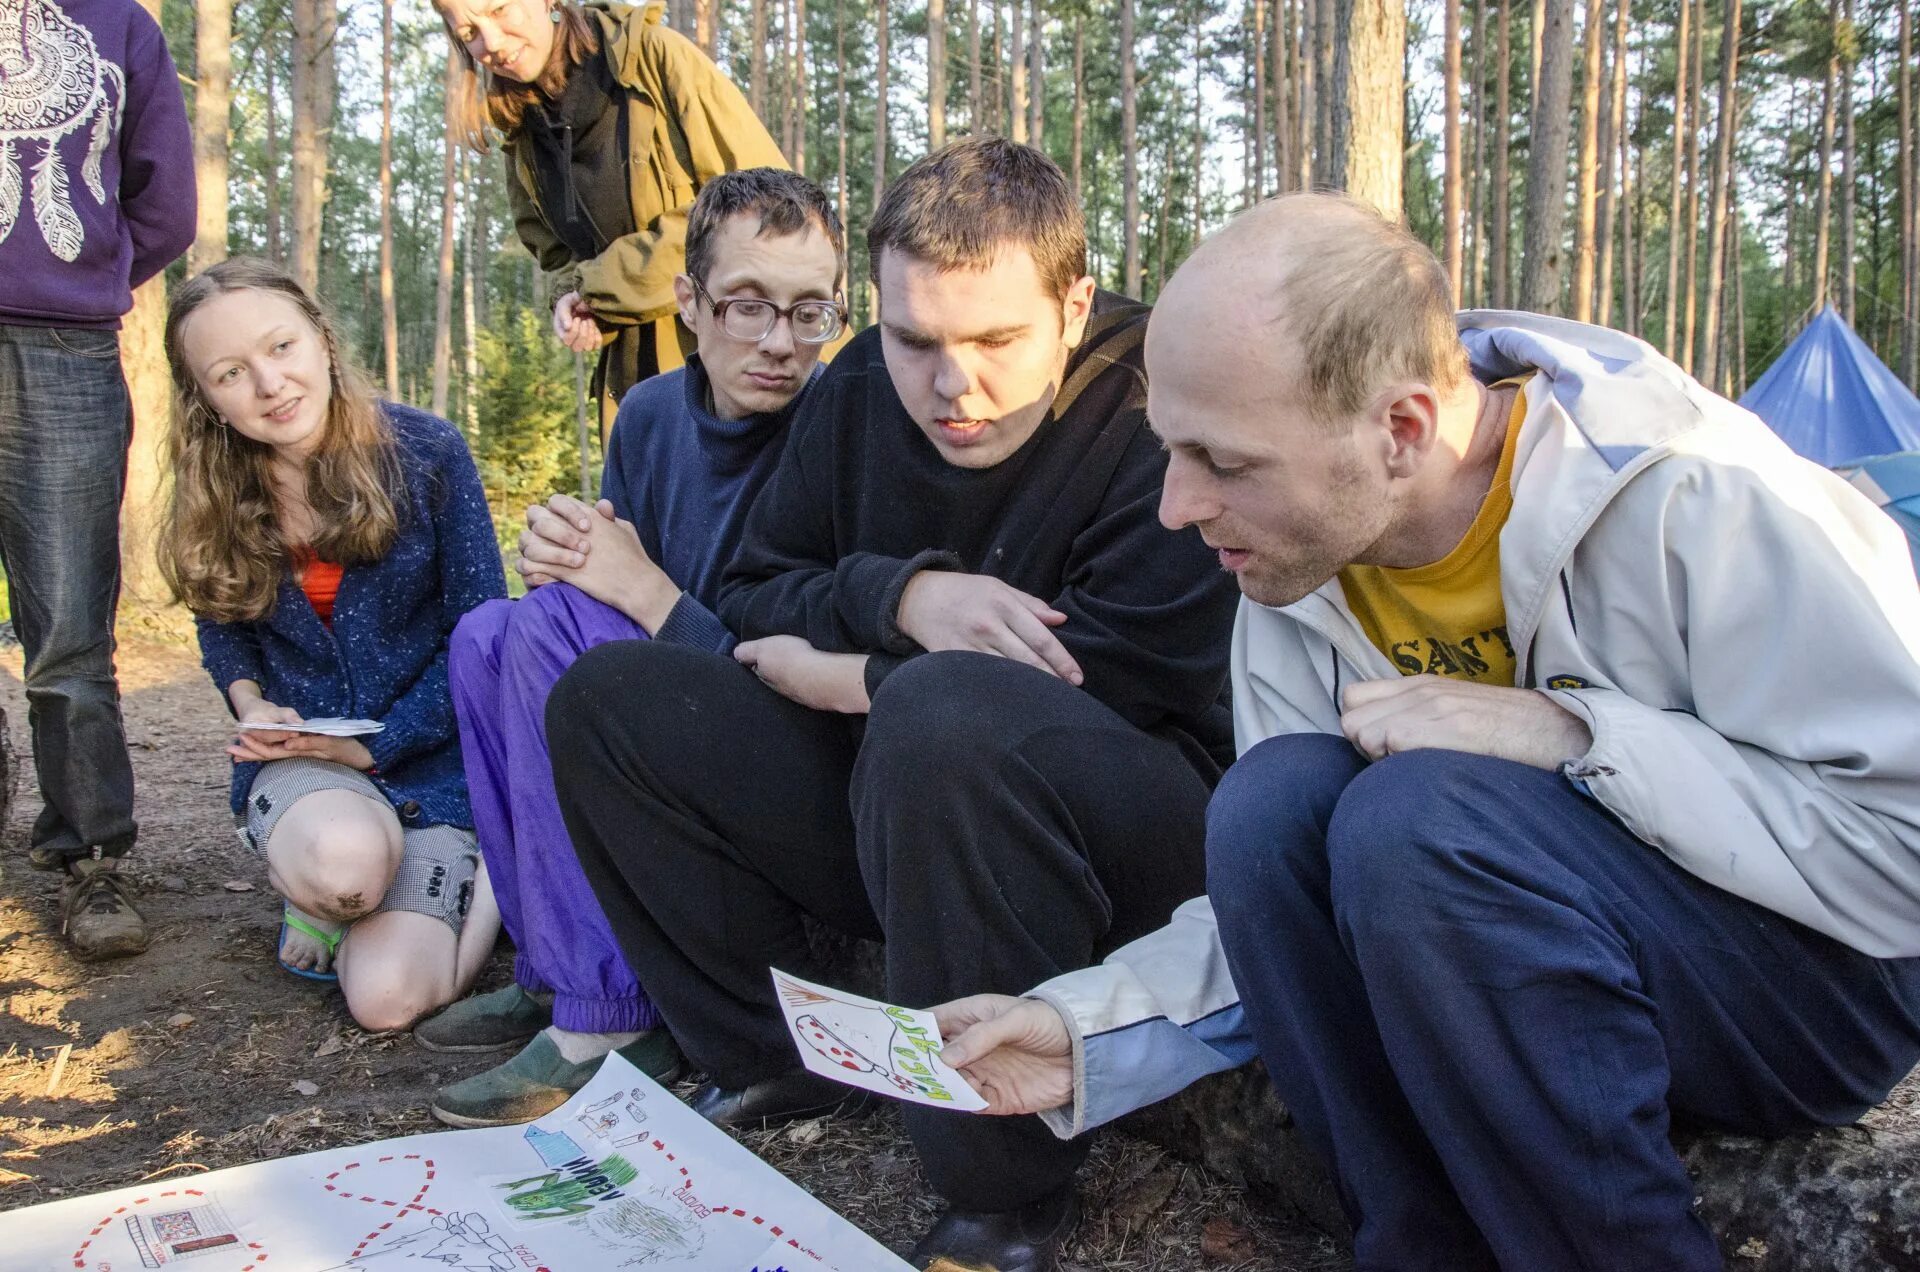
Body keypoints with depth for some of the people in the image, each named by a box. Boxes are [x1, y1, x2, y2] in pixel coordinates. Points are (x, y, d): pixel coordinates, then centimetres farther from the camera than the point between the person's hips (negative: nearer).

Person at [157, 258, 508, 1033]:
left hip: (429, 750, -1)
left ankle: (486, 865, 17)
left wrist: (376, 742, -15)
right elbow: (221, 624, 14)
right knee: (345, 858, -36)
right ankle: (312, 890, 5)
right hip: (300, 753, 2)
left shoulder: (426, 452, -11)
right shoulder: (215, 493, 0)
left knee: (388, 999, -16)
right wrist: (250, 702, -8)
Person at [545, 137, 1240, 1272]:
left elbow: (1111, 686, -26)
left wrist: (823, 672, -14)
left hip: (1133, 830, -6)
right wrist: (898, 594, -18)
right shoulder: (863, 390, 3)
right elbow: (752, 595, 6)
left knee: (943, 712, -39)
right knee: (607, 697, -1)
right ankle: (774, 1067, 3)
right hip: (900, 803, 7)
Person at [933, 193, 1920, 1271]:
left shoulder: (1703, 501, -23)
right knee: (1273, 801, -21)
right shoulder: (1299, 565, -6)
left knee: (1418, 814, -31)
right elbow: (1289, 909, 0)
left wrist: (1574, 732, -29)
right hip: (1567, 952, 5)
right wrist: (1090, 1031, -13)